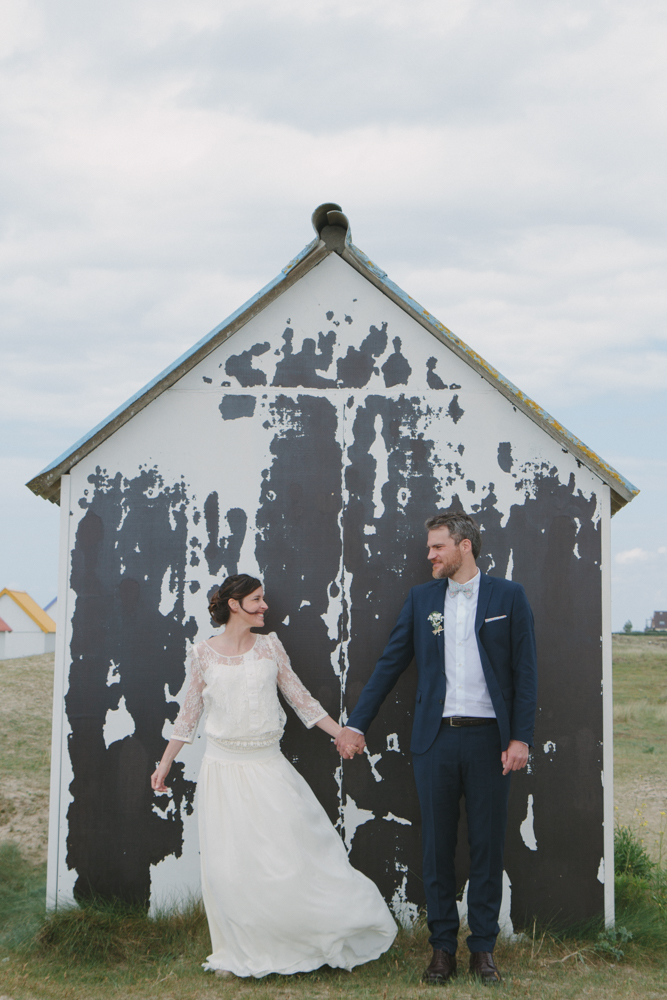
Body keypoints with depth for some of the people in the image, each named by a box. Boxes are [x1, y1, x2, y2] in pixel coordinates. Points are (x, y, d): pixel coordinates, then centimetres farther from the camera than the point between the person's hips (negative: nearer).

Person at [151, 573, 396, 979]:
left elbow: (300, 697, 9)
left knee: (290, 851, -1)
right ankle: (239, 953, 14)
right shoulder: (205, 653, 1)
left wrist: (341, 733, 4)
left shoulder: (270, 645, 4)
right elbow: (190, 712, 9)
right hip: (224, 768, -1)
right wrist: (165, 762, 12)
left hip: (268, 767, 1)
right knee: (229, 865, 0)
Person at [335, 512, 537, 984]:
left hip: (489, 738, -2)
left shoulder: (509, 596, 3)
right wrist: (357, 723, 8)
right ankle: (443, 947, 15)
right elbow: (391, 664, 11)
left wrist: (521, 737, -7)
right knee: (437, 845, 5)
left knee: (488, 844, 4)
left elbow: (525, 671, 1)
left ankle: (483, 948, 14)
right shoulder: (421, 599, 9)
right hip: (436, 738, 2)